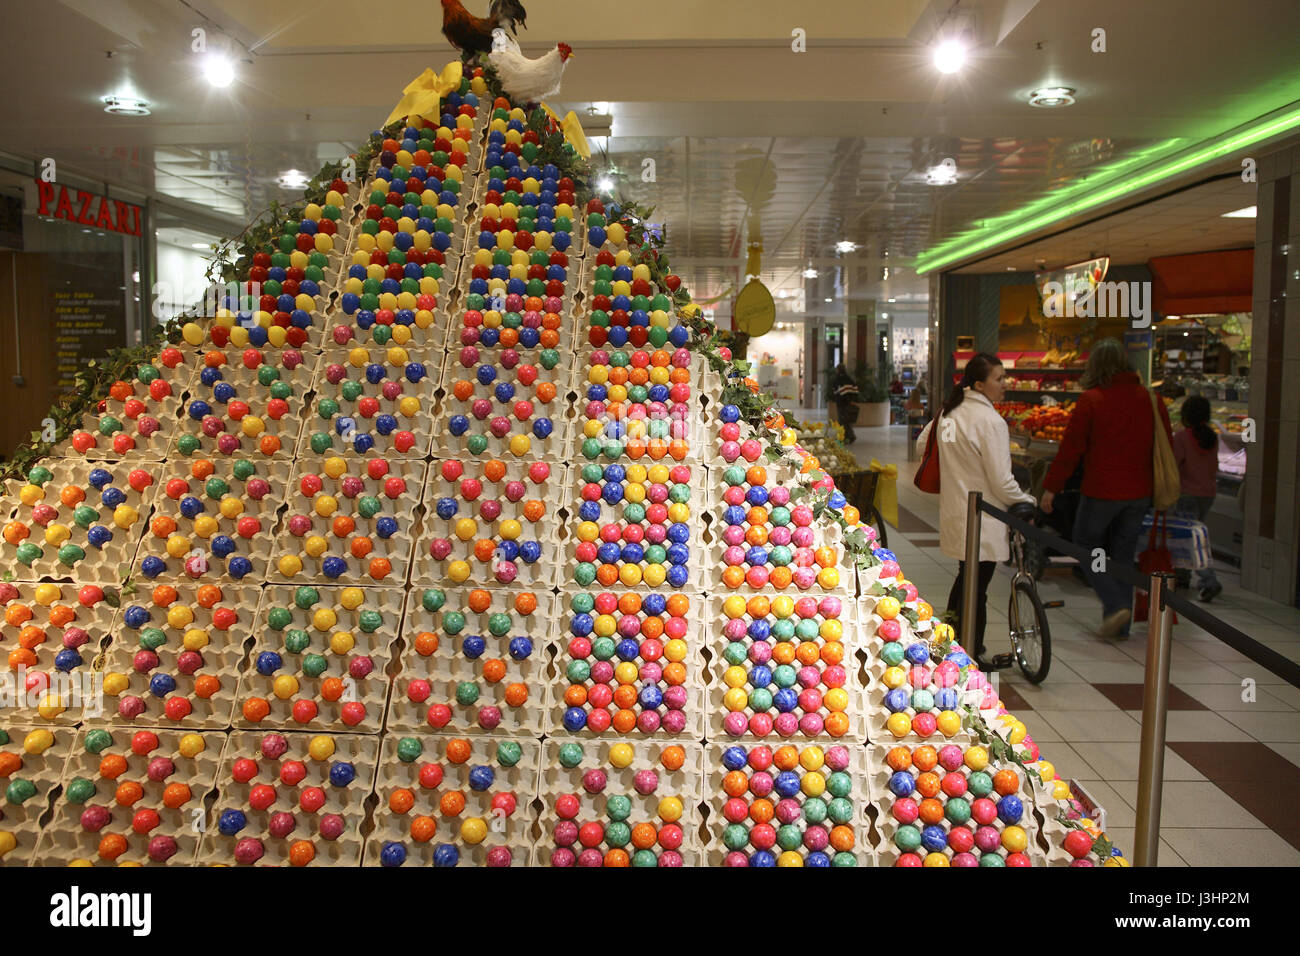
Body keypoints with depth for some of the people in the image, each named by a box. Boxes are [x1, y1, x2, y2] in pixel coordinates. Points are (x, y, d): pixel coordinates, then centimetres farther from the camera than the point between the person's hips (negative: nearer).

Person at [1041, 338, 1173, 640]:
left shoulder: (1091, 400, -10)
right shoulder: (1151, 400, 4)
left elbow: (1070, 449, -9)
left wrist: (1051, 487, -1)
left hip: (1100, 491, -5)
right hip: (1139, 493, 5)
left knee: (1086, 547, 12)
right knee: (1123, 556, 13)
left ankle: (1115, 605, -6)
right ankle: (1120, 626, 16)